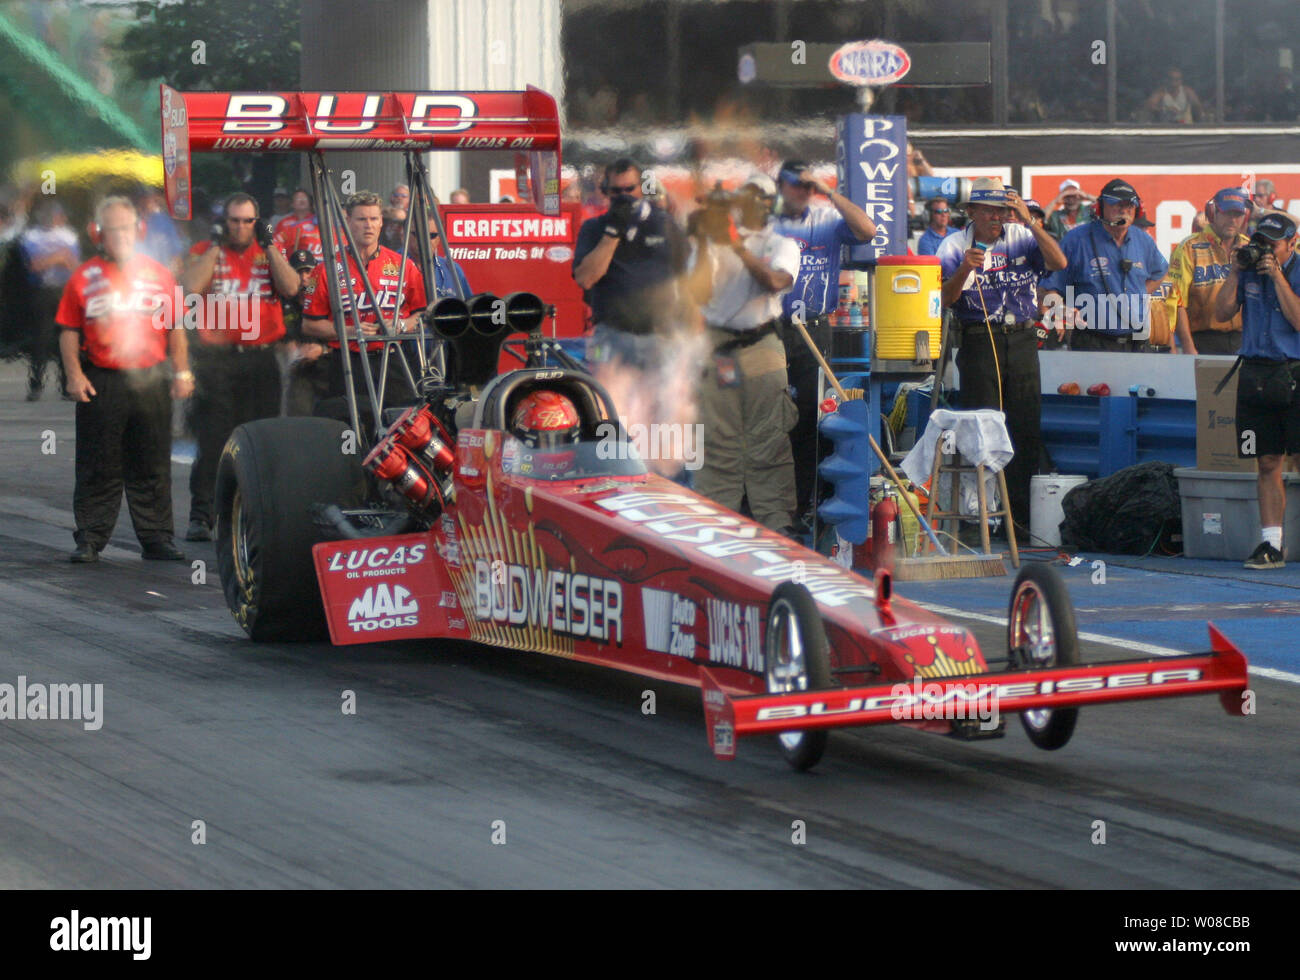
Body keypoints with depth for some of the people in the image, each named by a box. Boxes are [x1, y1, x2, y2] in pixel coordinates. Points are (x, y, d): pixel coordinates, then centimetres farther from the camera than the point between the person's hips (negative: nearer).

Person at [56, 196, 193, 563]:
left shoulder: (157, 274, 10)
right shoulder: (85, 277, 5)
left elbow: (175, 328, 12)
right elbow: (69, 331, 5)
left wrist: (182, 372, 5)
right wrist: (74, 374, -5)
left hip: (151, 381, 1)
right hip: (101, 383, -1)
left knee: (152, 467, 5)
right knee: (98, 467, 1)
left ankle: (157, 538, 11)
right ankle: (90, 539, 7)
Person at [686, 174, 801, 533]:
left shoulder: (781, 245, 10)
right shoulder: (715, 242, 12)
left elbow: (775, 281, -13)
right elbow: (700, 294, -2)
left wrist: (739, 246, -17)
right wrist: (704, 244, -8)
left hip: (762, 346, -1)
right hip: (718, 345, 1)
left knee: (768, 442, -4)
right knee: (717, 440, -1)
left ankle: (776, 523, -2)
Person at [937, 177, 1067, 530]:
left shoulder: (1021, 237, 7)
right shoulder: (955, 245, 4)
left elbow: (1059, 262, -8)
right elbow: (946, 299, -4)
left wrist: (1030, 221, -14)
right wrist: (964, 269, -21)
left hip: (1022, 339, 2)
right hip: (978, 340, -2)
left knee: (1028, 428, 2)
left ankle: (1023, 513, 8)